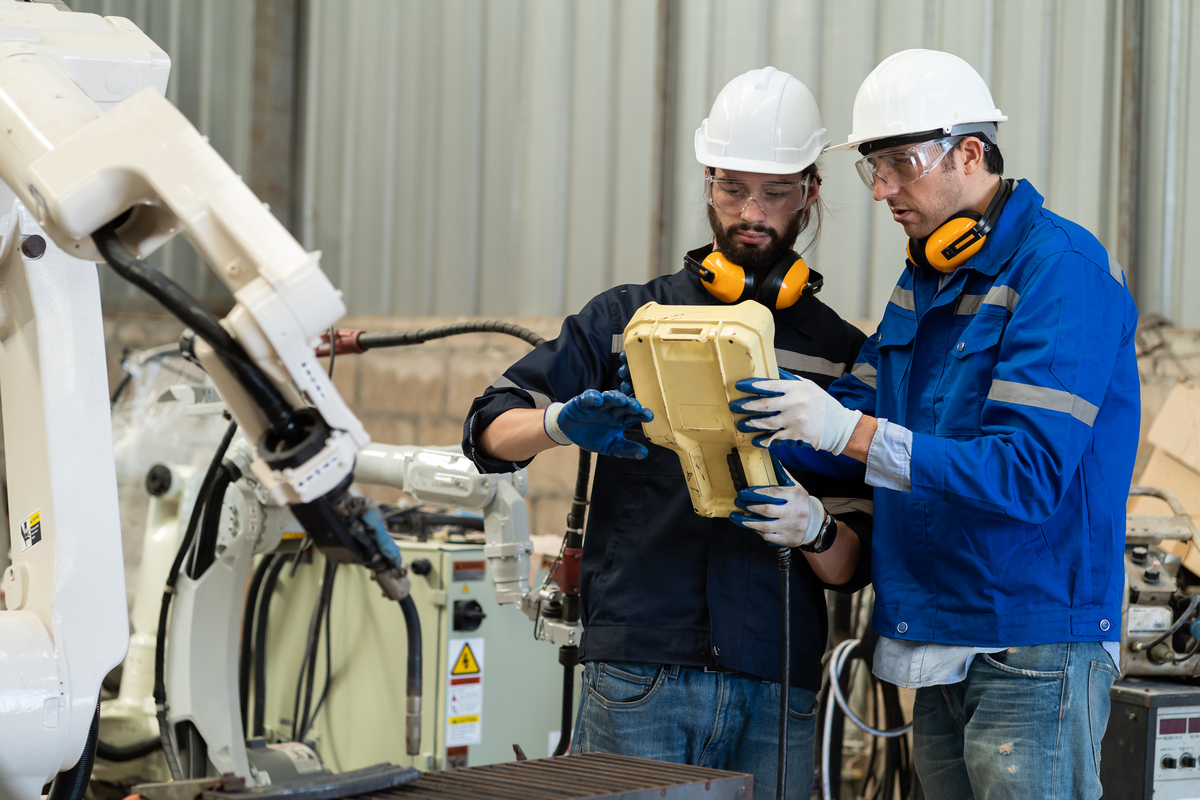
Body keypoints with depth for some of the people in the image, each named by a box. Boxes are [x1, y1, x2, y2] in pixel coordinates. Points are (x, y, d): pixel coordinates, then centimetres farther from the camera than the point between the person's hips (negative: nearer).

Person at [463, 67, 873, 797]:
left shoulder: (842, 354, 10)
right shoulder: (629, 319, 10)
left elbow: (853, 567, 7)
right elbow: (490, 433, 4)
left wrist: (813, 528, -16)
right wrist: (562, 423, -17)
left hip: (778, 695, 1)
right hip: (639, 678, -1)